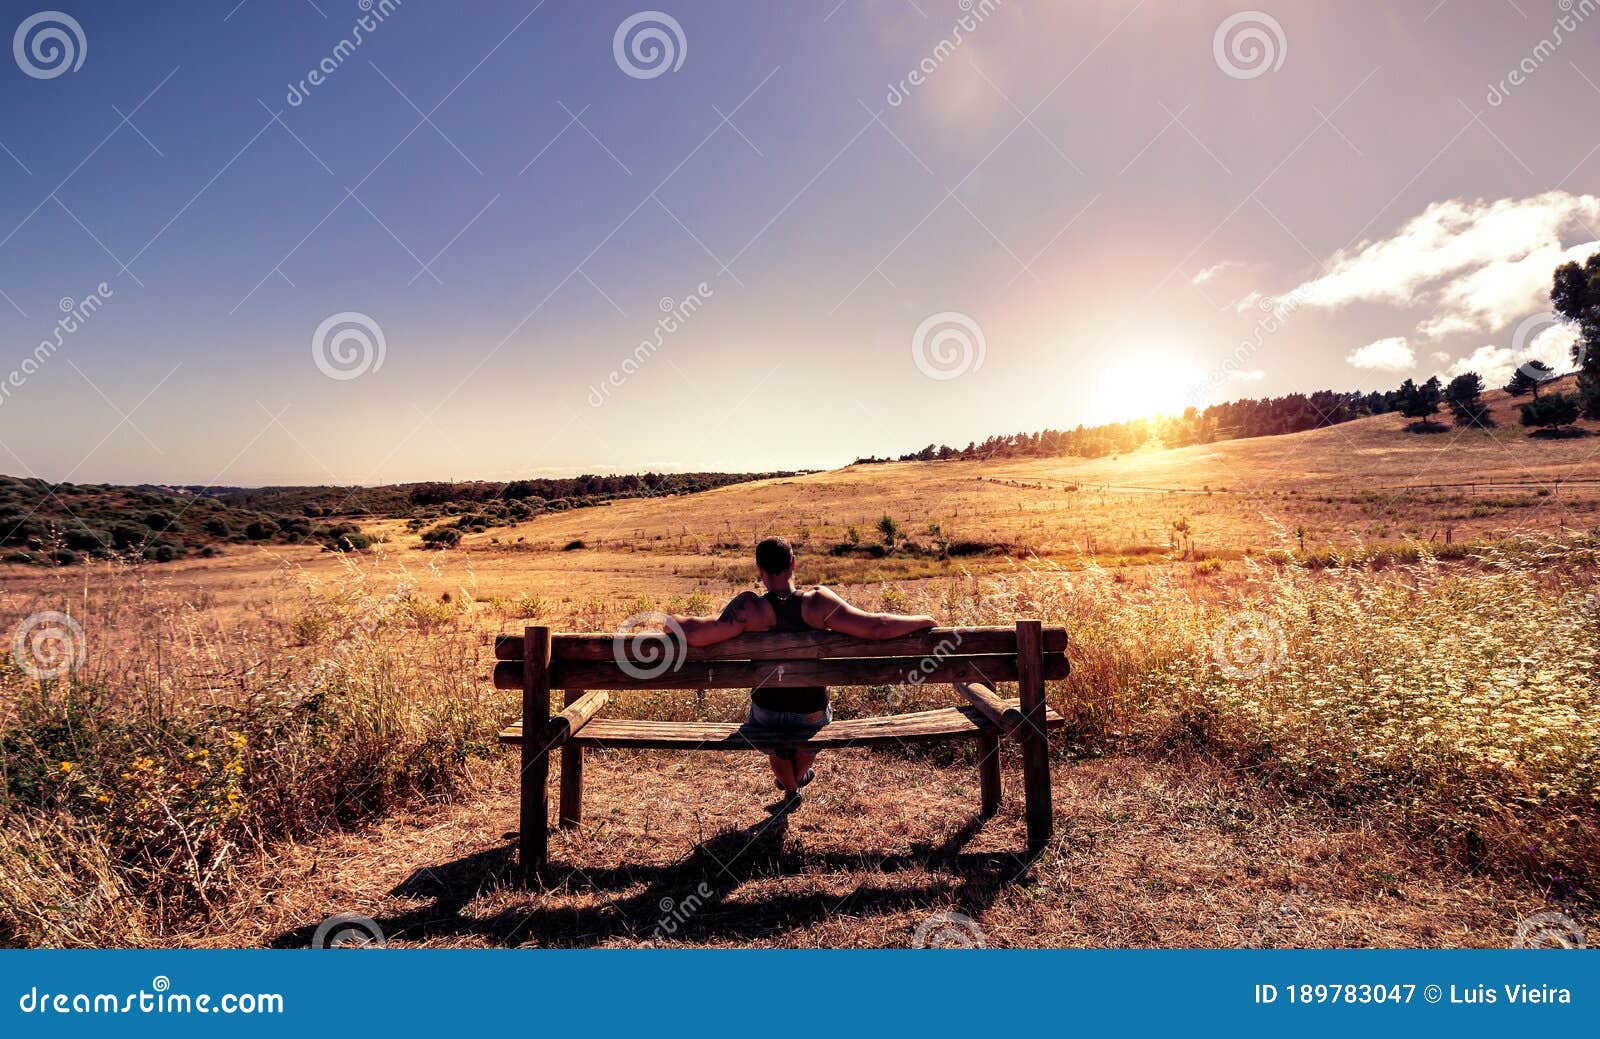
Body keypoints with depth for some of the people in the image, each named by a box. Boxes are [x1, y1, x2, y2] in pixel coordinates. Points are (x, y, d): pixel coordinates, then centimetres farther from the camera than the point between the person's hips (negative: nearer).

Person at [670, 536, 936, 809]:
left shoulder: (749, 608, -26)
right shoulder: (817, 602, -25)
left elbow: (697, 634, -32)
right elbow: (876, 627, -27)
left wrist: (673, 621, -9)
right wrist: (923, 621, -11)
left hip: (768, 709, 0)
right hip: (812, 711, 0)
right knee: (811, 736, 38)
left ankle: (790, 791, 58)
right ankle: (798, 776, 62)